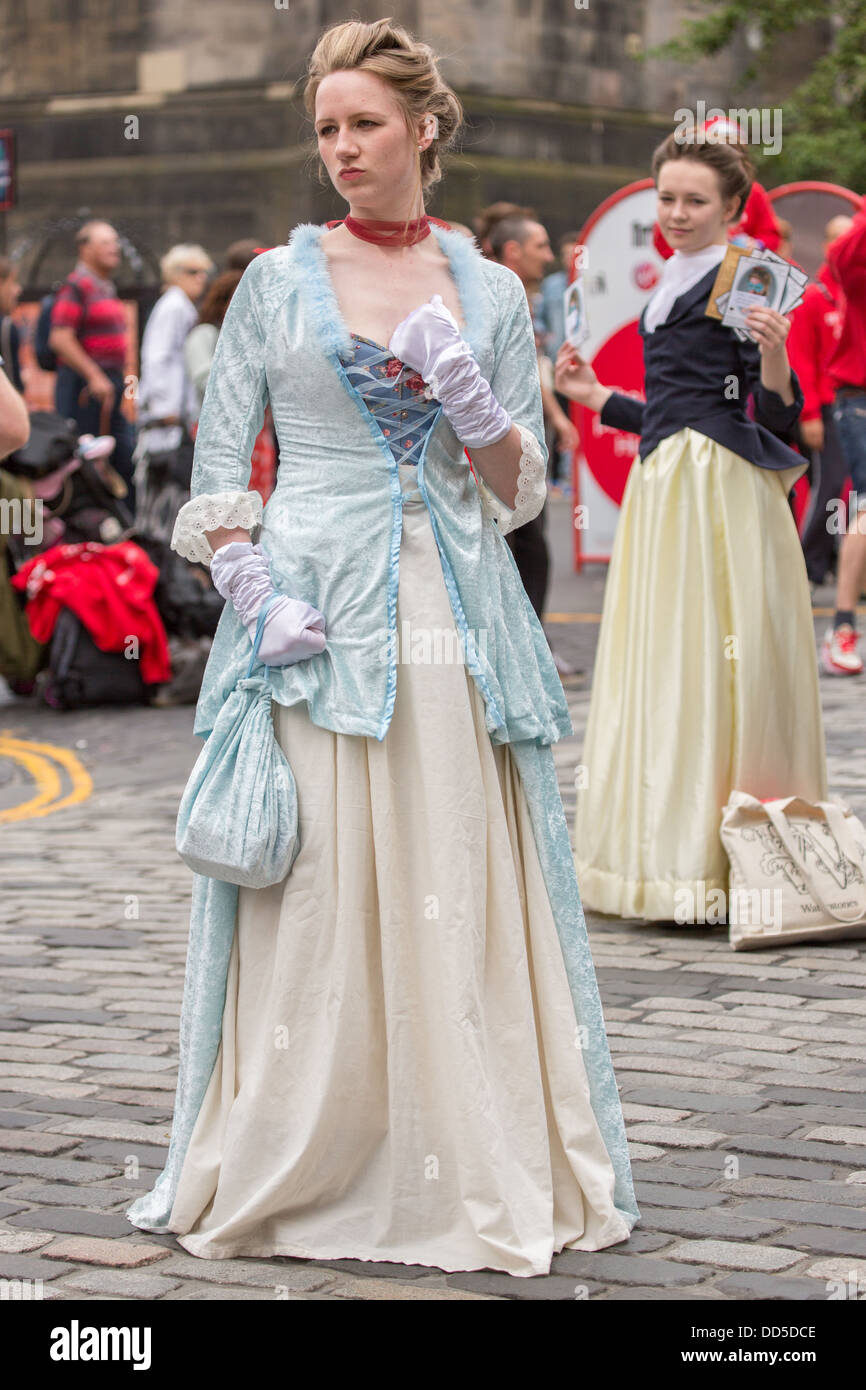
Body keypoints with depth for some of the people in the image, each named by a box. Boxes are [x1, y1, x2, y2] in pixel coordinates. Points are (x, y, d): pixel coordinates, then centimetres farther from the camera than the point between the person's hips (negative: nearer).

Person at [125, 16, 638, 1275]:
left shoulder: (491, 293, 10)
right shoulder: (279, 282, 6)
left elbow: (523, 488, 9)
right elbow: (216, 474, 4)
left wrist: (465, 396, -8)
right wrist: (258, 595, -9)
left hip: (457, 620, 2)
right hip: (317, 617, -1)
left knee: (464, 895, 1)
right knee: (311, 898, -2)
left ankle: (480, 1170, 11)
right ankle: (284, 1172, 11)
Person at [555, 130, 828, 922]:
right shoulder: (673, 286, 18)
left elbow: (781, 418, -12)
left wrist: (774, 354, -30)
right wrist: (598, 397, 27)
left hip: (717, 492, -9)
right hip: (662, 487, 9)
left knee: (704, 666, -7)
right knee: (657, 669, 9)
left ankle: (710, 870, -1)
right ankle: (665, 861, 16)